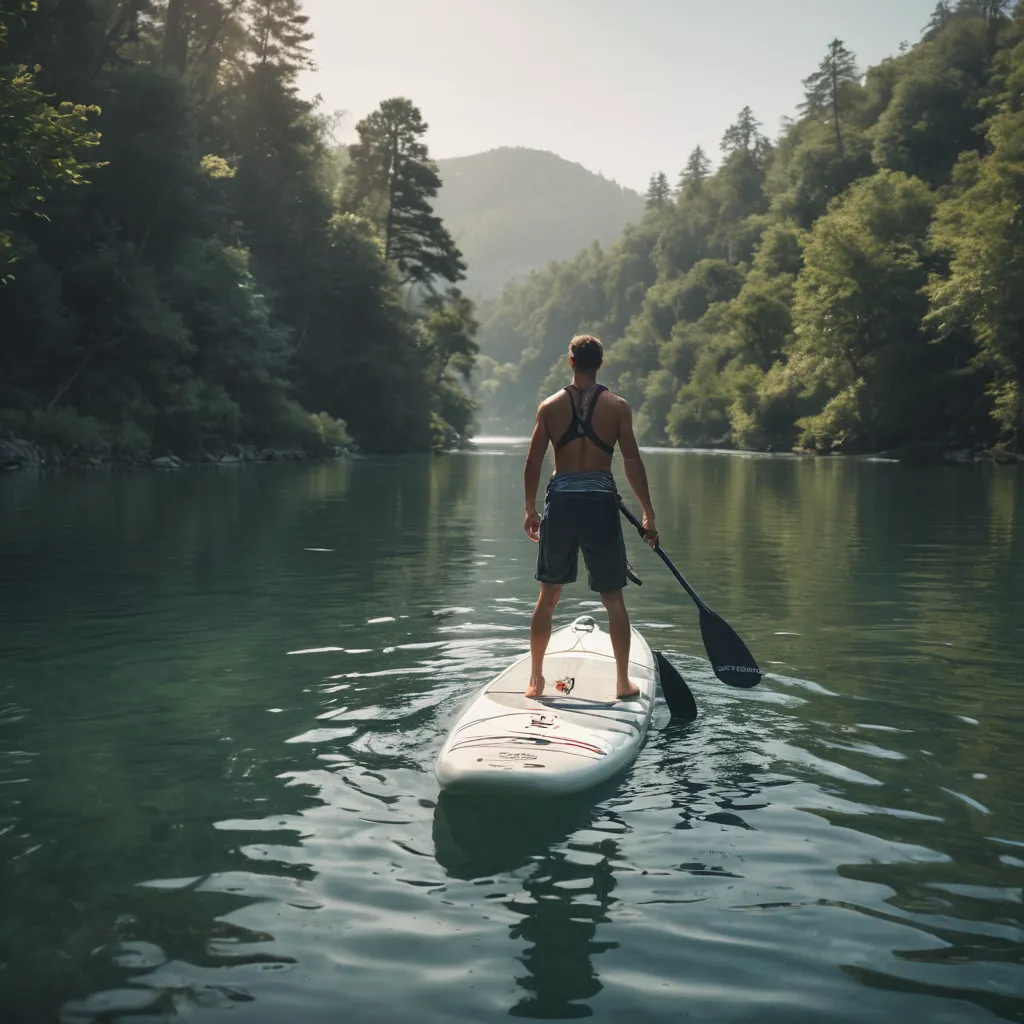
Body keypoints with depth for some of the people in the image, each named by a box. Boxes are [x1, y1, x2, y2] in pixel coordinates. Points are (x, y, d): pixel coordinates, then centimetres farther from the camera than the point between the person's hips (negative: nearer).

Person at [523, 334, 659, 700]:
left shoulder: (550, 406, 3)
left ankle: (535, 680, 16)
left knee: (548, 595, 13)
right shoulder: (617, 406, -1)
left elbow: (533, 464, 3)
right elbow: (633, 463, -3)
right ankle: (623, 682, 12)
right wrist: (648, 514, 3)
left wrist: (531, 510, 15)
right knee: (613, 598, 9)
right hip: (600, 503, -1)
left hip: (560, 503, 1)